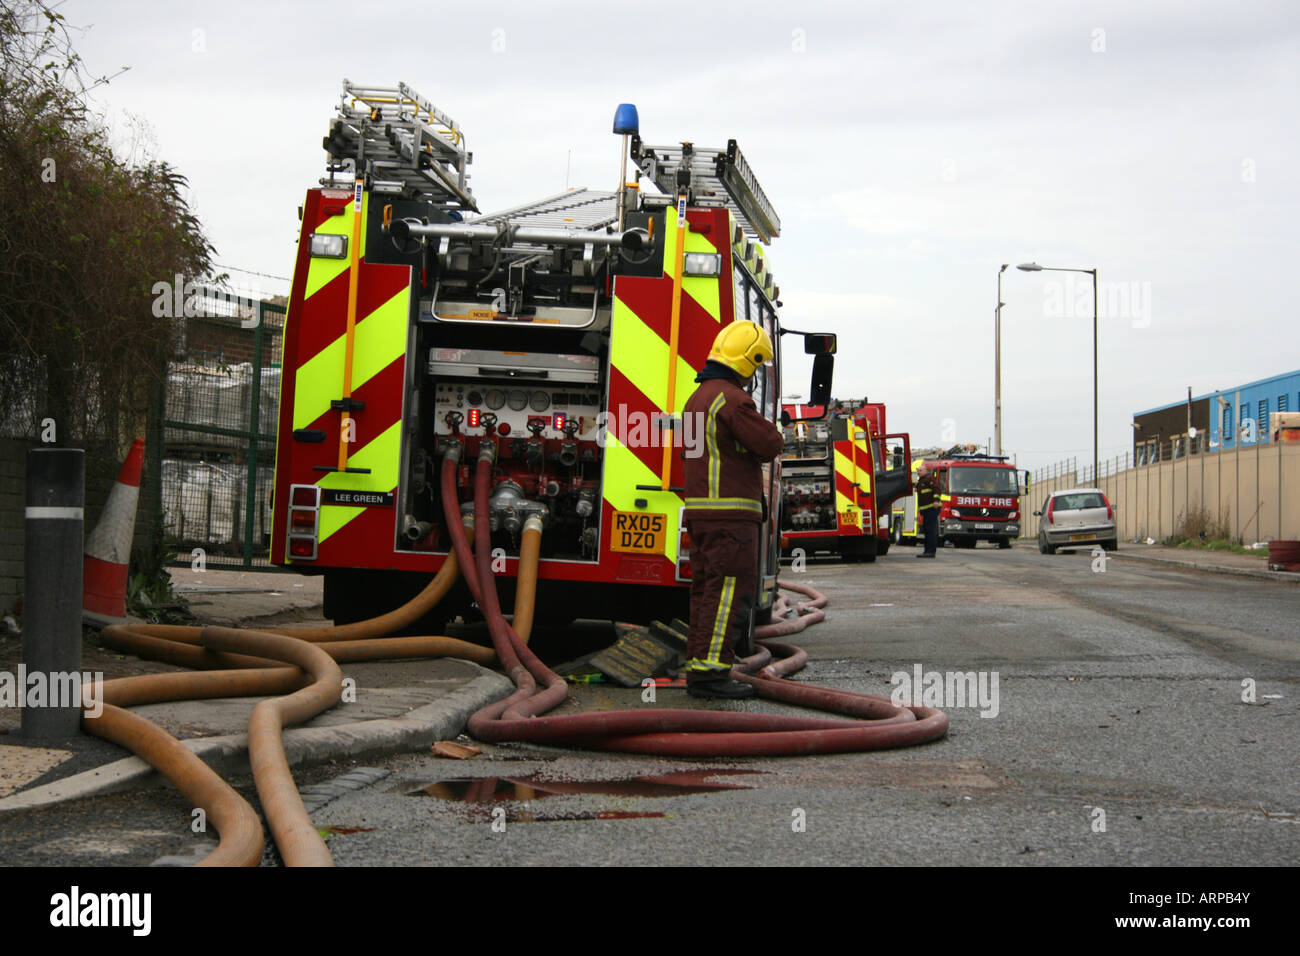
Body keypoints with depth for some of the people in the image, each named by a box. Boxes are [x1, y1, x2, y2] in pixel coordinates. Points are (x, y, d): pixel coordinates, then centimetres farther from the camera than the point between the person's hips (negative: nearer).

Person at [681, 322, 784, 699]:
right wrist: (767, 429, 6)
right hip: (730, 515, -10)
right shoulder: (732, 399, -14)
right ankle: (709, 671, -12)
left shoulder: (699, 397, 18)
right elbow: (770, 445, -14)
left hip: (700, 511, 10)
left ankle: (698, 669, 14)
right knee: (730, 592, -9)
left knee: (707, 591, 12)